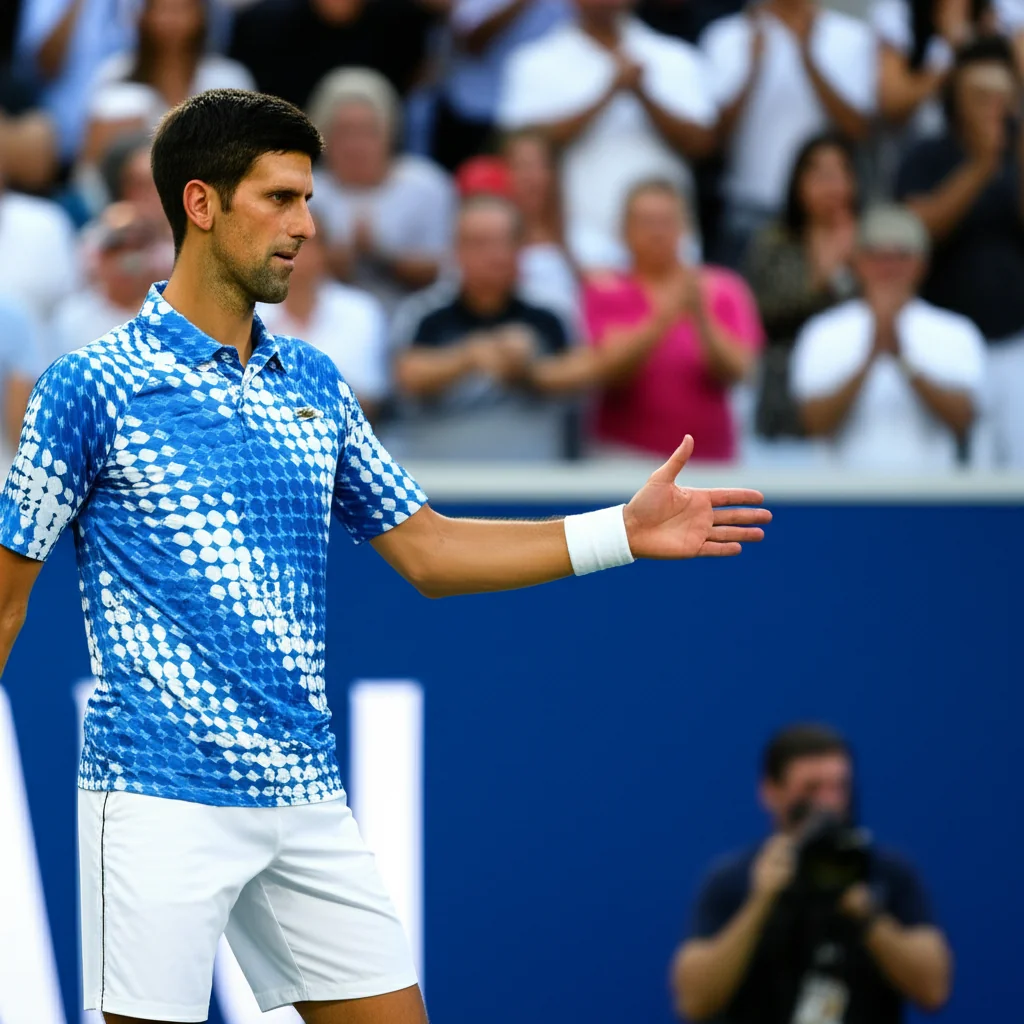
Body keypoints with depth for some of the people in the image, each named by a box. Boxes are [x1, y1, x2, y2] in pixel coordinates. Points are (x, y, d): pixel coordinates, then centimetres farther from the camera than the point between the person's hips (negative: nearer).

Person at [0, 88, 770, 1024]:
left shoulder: (314, 383, 13)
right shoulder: (93, 386, -5)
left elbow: (423, 551, 17)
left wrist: (625, 530, 10)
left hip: (308, 802, 6)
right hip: (161, 801, -6)